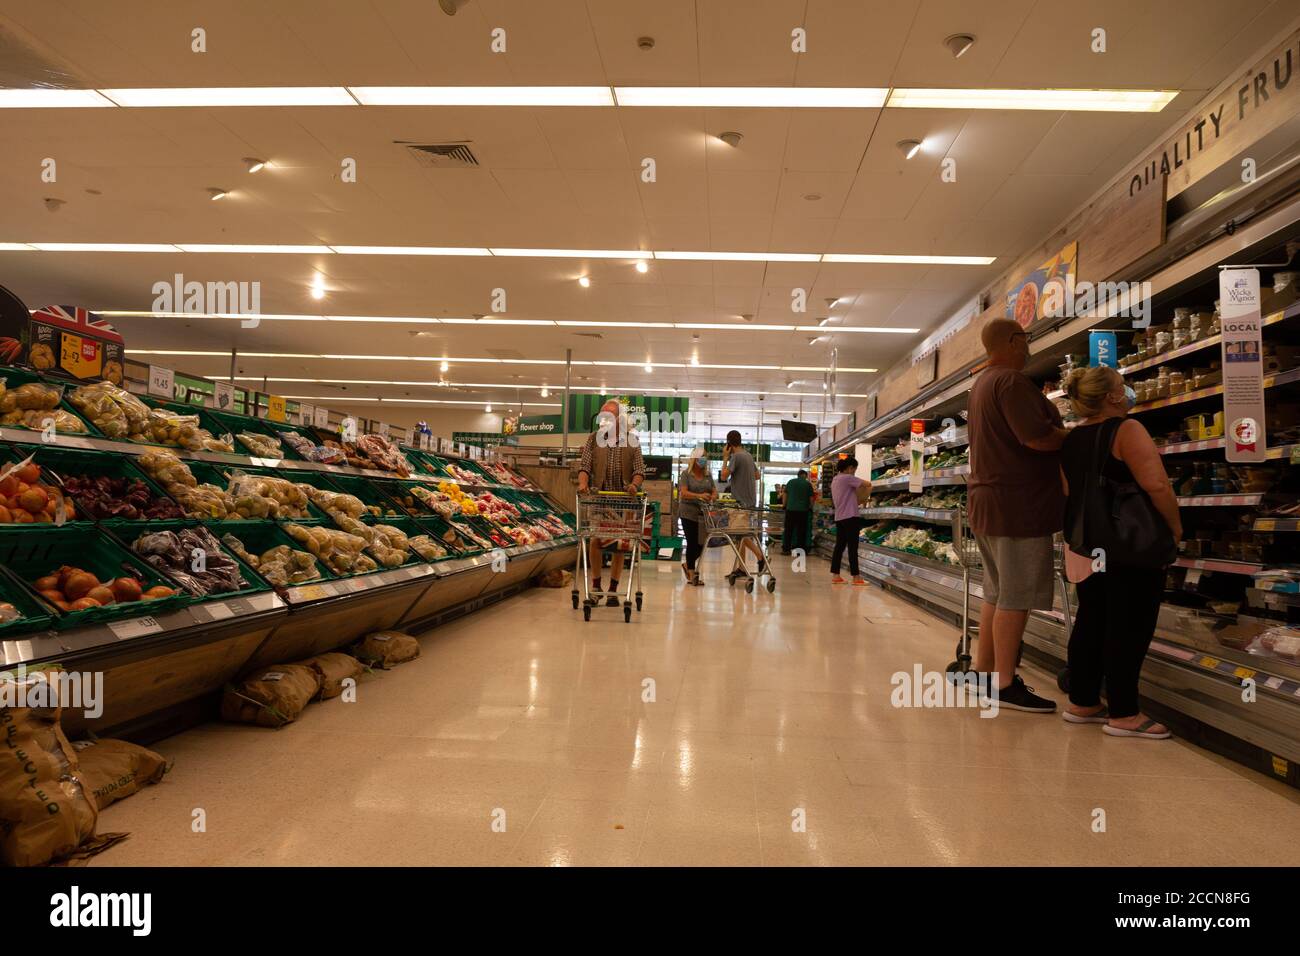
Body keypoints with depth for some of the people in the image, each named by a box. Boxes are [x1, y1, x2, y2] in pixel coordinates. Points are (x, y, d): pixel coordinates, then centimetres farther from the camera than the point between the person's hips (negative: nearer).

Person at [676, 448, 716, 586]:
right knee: (692, 542, -1)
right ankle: (692, 574, 7)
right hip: (689, 513, -5)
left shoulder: (708, 475, 13)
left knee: (701, 543, 3)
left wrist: (713, 496, -16)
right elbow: (684, 493, -14)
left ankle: (688, 565, 29)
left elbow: (715, 492, 9)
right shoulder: (686, 474, -2)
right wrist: (699, 496, -30)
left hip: (704, 514, 5)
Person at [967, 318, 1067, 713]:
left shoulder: (981, 384, 17)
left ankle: (985, 669, 23)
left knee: (996, 591, 16)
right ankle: (1005, 684, 1)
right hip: (1018, 505, -10)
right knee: (1016, 596, -5)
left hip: (987, 501, 10)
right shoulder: (1012, 381, -15)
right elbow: (1038, 437, -25)